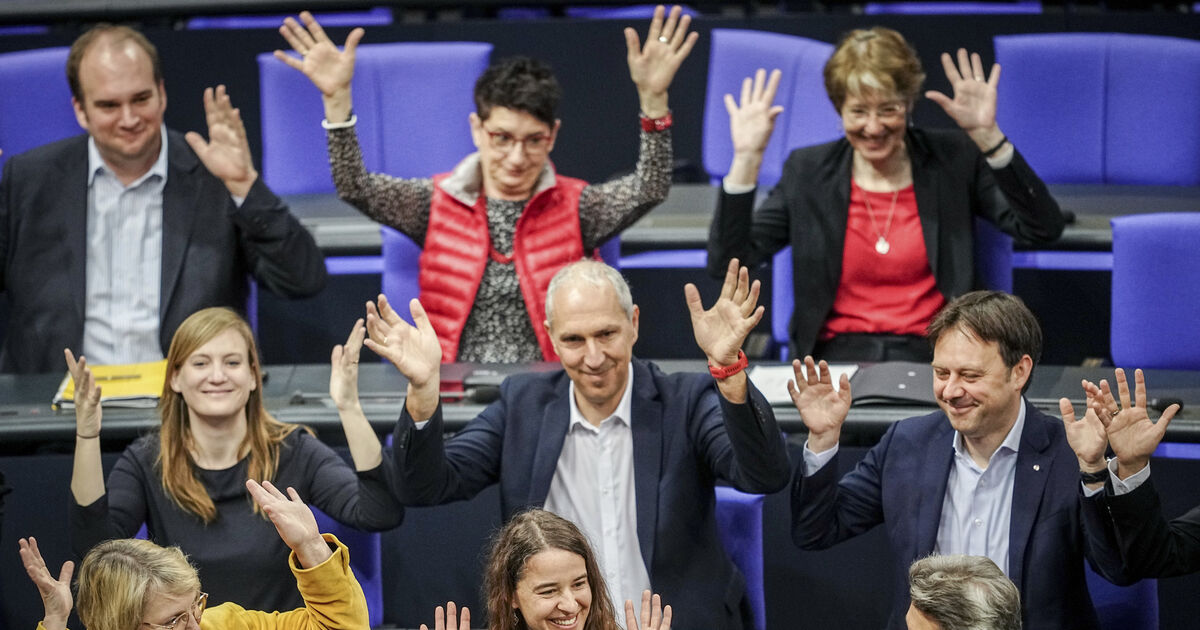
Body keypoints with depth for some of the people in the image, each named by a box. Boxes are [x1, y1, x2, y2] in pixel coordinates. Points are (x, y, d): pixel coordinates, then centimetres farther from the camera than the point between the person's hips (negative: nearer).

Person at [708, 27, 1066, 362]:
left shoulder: (954, 160, 6)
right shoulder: (807, 173, 9)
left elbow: (1044, 229, -5)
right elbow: (726, 265, 2)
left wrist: (987, 135, -11)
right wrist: (747, 158, -5)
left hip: (930, 357, -1)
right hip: (835, 355, 1)